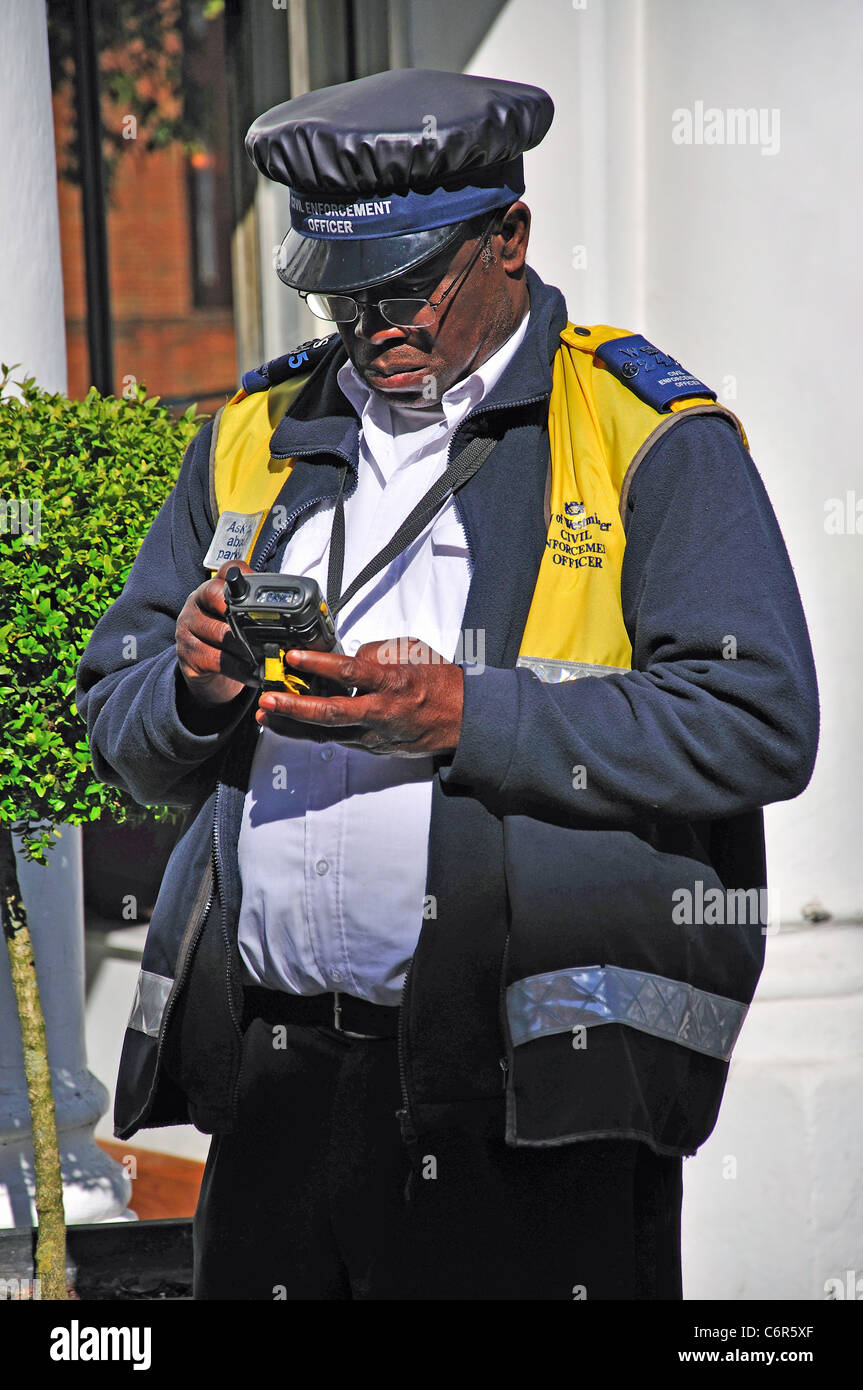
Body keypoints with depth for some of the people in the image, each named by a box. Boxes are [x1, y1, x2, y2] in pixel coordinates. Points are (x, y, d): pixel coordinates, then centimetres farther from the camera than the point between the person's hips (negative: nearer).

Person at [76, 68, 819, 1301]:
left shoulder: (650, 441, -1)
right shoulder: (258, 434, 15)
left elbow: (759, 725, -12)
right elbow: (116, 722, 18)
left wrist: (465, 718, -18)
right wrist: (194, 688, -6)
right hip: (277, 1078, 5)